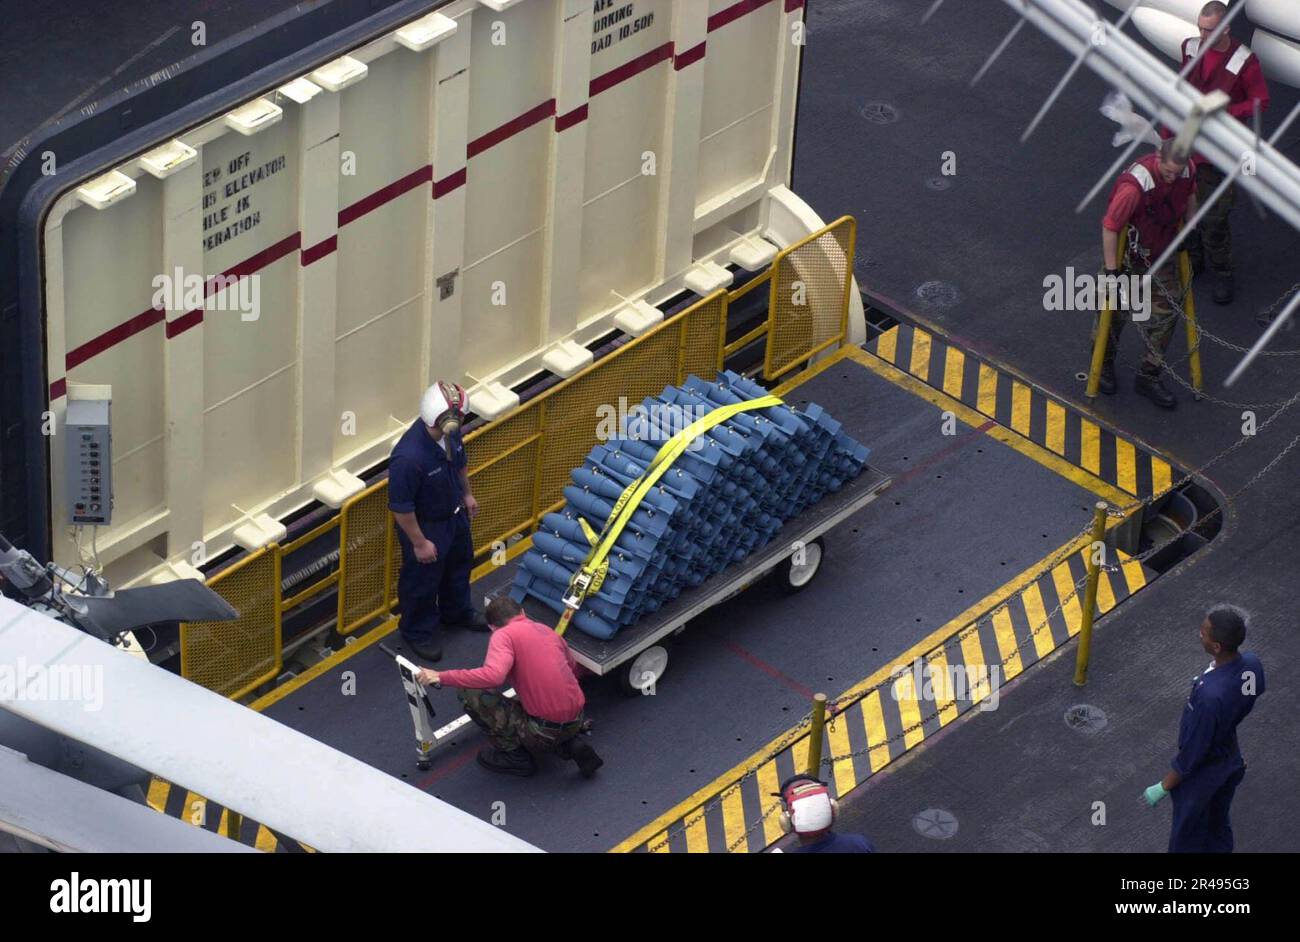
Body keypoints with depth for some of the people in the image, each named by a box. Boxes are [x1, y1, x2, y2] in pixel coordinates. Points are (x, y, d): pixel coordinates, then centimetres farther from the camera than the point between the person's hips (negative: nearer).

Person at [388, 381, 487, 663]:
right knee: (423, 581, 17)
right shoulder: (409, 457, -42)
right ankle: (418, 631, 43)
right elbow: (401, 507, -29)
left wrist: (467, 494, 17)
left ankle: (457, 611, 57)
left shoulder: (450, 432, -19)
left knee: (459, 564, 30)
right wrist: (419, 543, -20)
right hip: (426, 526, -7)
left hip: (455, 514, 7)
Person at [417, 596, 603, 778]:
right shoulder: (547, 630, 14)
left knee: (471, 693, -2)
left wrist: (441, 677, -20)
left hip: (543, 729, -7)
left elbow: (493, 676, -27)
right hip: (575, 721, 7)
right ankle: (572, 744, 14)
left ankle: (515, 755, 6)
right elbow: (572, 668, 31)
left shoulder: (504, 635, -7)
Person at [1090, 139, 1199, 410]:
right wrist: (1111, 272, -25)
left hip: (1160, 252, 6)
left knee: (1166, 312, 5)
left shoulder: (1188, 169, -16)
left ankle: (1149, 377, 18)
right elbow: (1109, 228, -31)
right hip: (1129, 253, -5)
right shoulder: (1134, 186, -38)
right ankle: (1102, 362, 38)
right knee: (1117, 311, 11)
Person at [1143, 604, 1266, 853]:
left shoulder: (1210, 695, -42)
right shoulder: (1252, 664, -19)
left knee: (1187, 839, 18)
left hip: (1201, 774, -7)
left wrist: (1163, 787, -14)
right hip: (1231, 756, 7)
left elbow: (1193, 752, -28)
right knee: (1219, 828, 29)